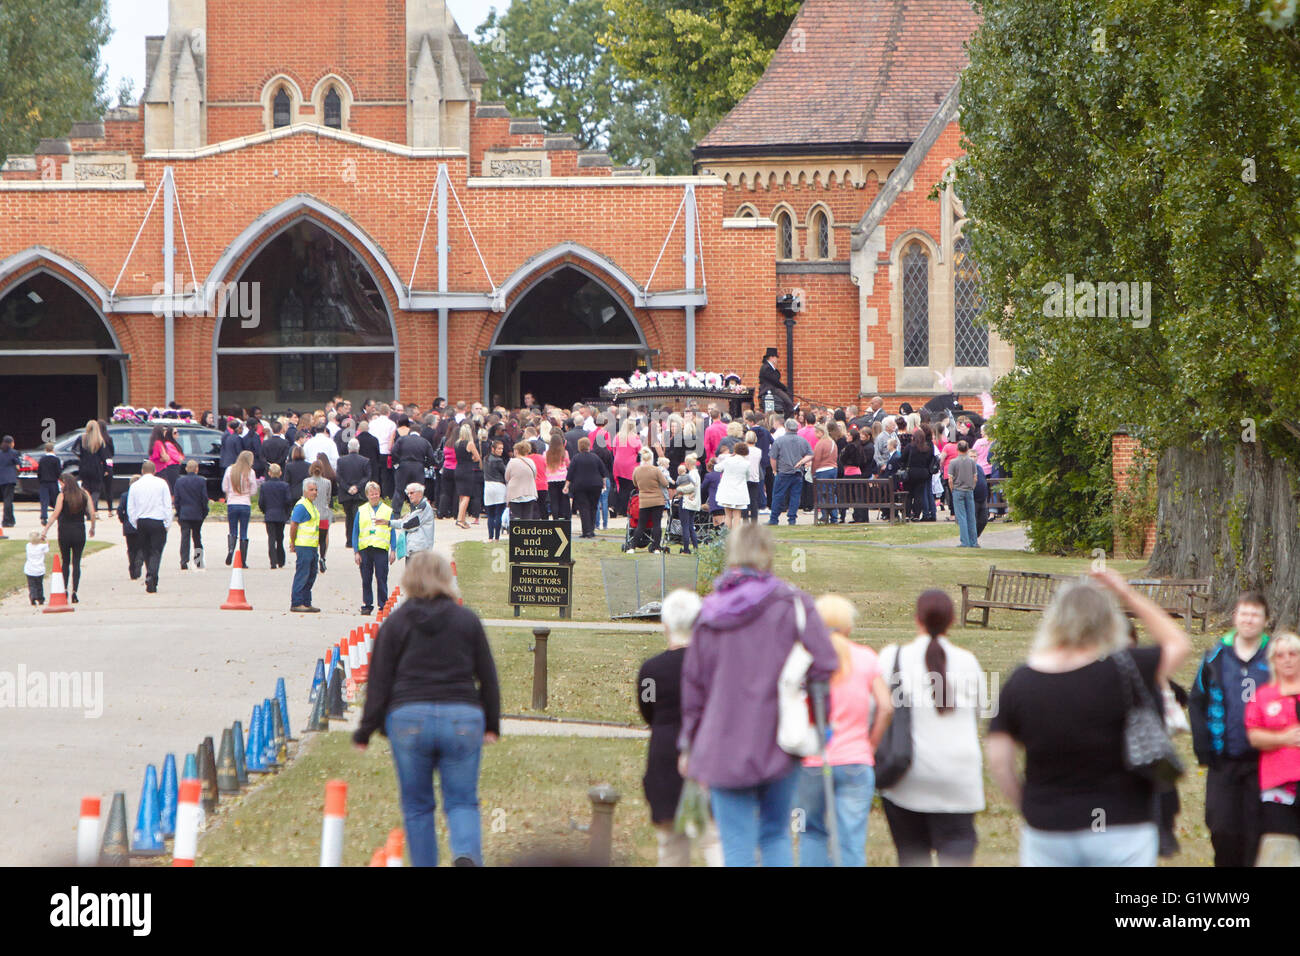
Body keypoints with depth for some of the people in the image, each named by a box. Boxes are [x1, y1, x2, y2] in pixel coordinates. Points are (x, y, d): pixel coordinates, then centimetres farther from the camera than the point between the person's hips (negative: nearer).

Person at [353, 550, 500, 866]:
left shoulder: (394, 623, 3)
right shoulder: (468, 620, 6)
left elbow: (379, 680, 1)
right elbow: (488, 676, 10)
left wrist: (366, 730, 7)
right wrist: (492, 724, 21)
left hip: (409, 718, -1)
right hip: (462, 717, 1)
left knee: (417, 806, 11)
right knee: (462, 802, 4)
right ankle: (467, 854, -24)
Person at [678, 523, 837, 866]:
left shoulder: (710, 613, 6)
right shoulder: (791, 603, -3)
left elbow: (693, 681, 11)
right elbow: (824, 662, -11)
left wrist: (688, 744, 20)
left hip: (723, 747, 1)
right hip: (778, 746, -1)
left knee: (737, 847, 1)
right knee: (776, 835, 14)